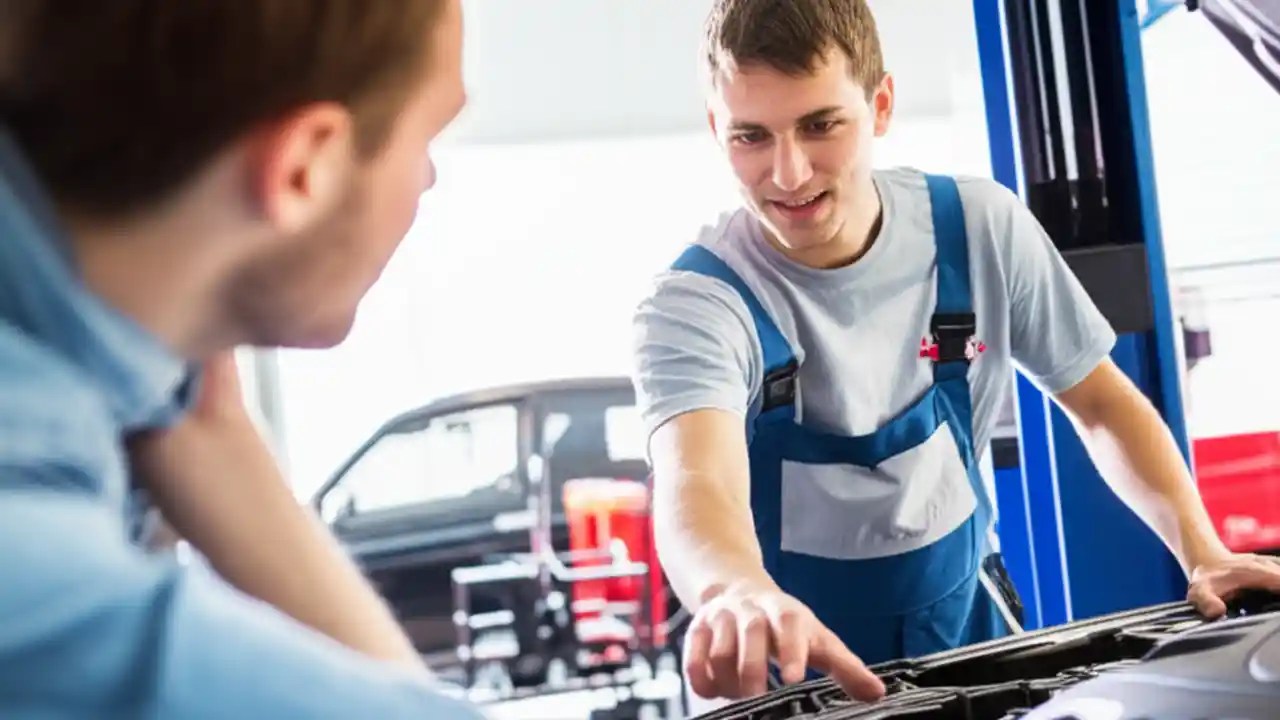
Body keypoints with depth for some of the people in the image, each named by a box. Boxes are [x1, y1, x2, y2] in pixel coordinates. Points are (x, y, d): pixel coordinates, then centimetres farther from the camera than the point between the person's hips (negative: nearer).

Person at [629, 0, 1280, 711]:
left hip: (967, 633, 2)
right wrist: (737, 595, -62)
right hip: (793, 679, -2)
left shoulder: (981, 227, -9)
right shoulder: (693, 306, -21)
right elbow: (695, 486, -40)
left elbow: (1102, 402, 2)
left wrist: (1203, 553, -13)